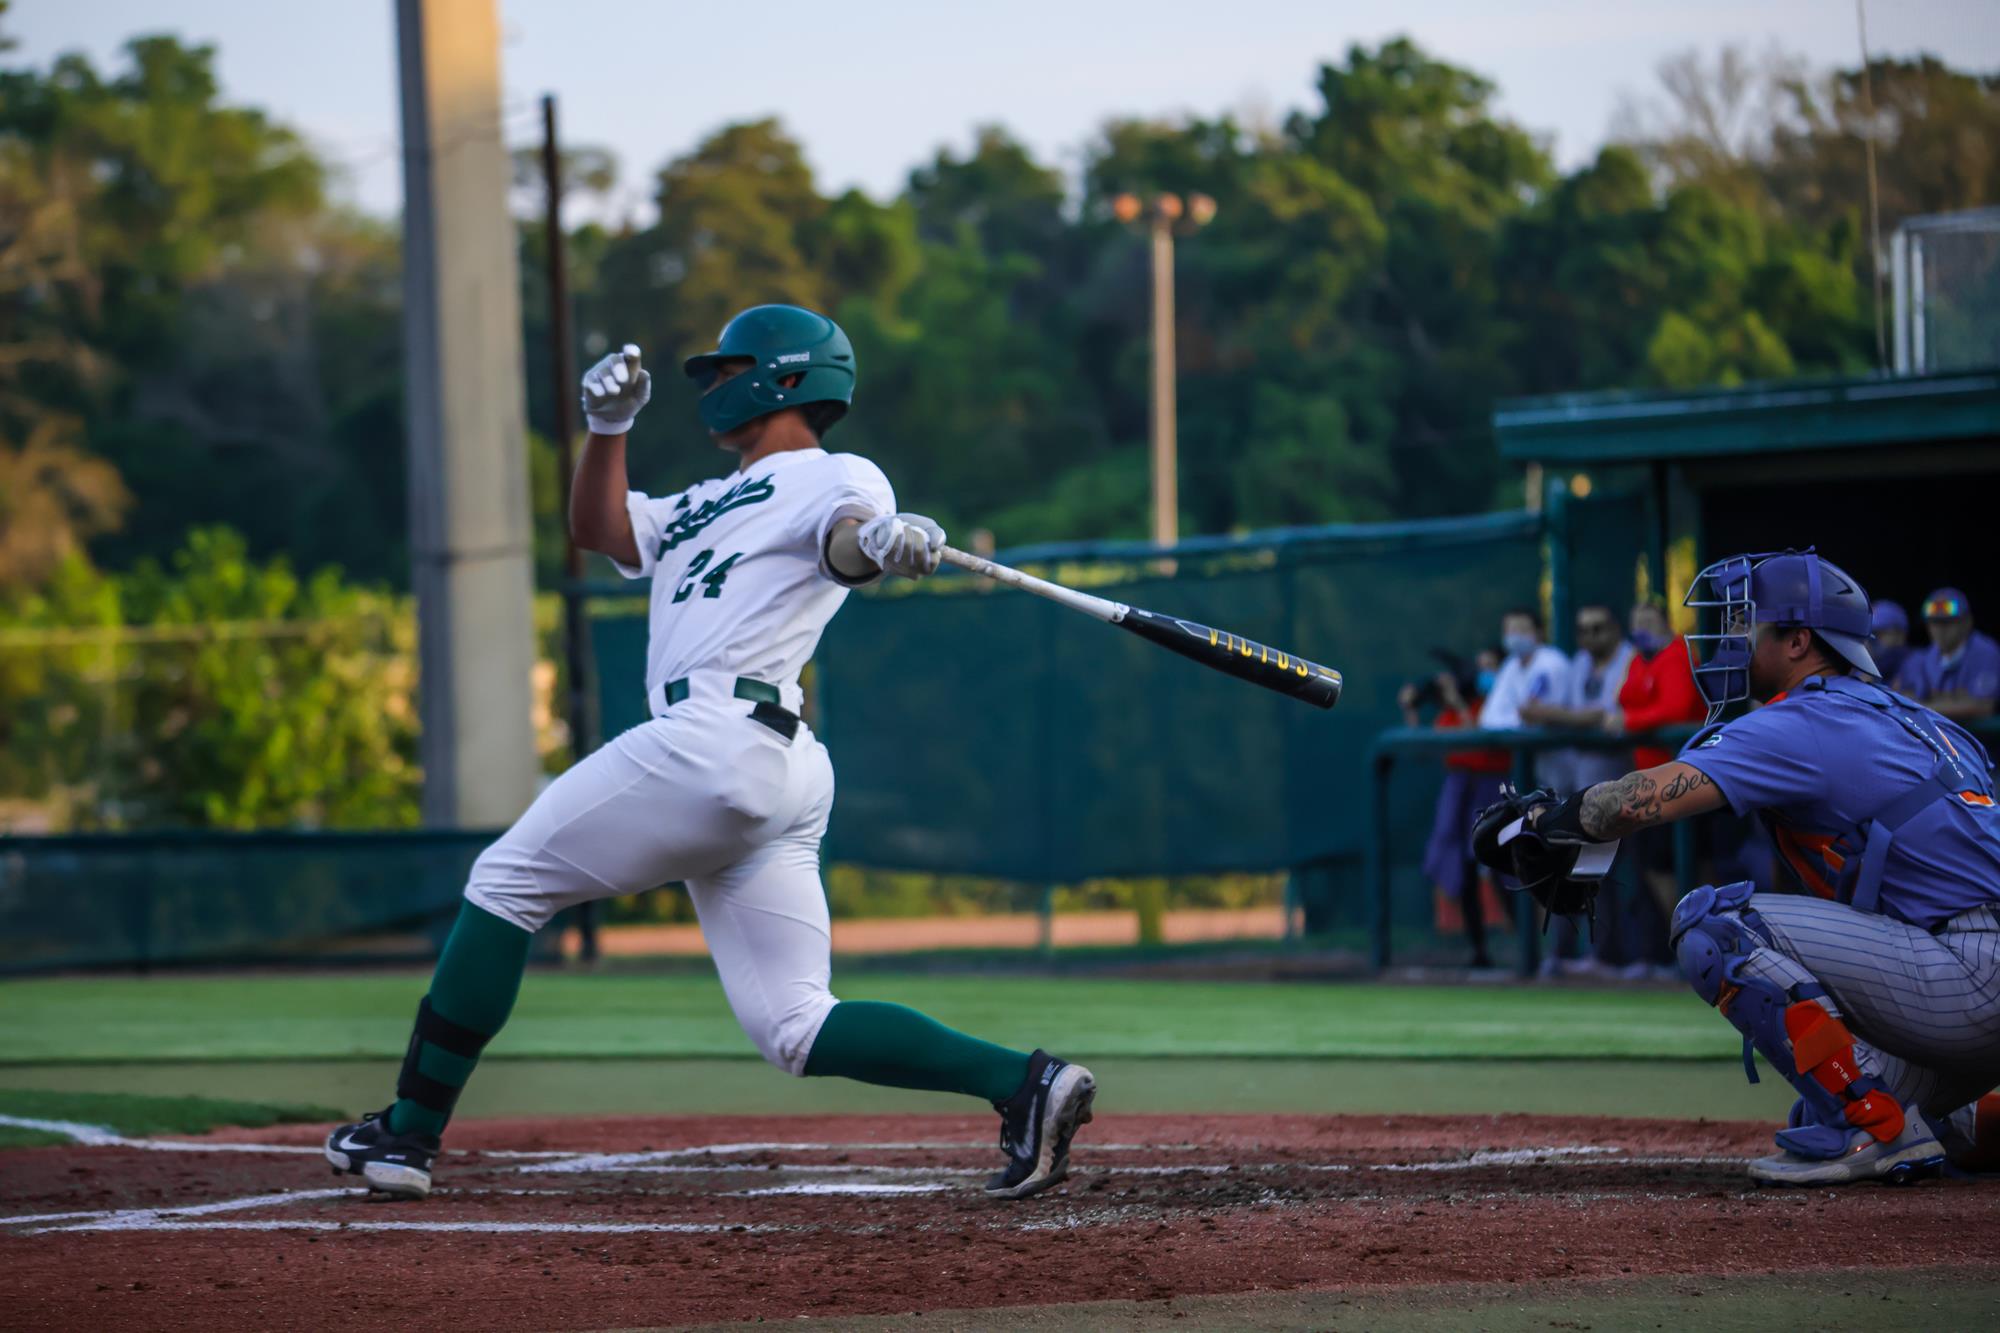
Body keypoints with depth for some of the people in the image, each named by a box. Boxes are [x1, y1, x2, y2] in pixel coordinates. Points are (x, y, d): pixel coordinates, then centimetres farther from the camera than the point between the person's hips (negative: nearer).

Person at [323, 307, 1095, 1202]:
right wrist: (608, 426, 15)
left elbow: (845, 538, -16)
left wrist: (880, 541, -40)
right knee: (795, 1029, -1)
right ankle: (1022, 1083, -14)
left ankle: (411, 1130, 3)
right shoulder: (708, 506, 31)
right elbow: (597, 528, 31)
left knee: (505, 883, 3)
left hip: (716, 739, -9)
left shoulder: (833, 478, 4)